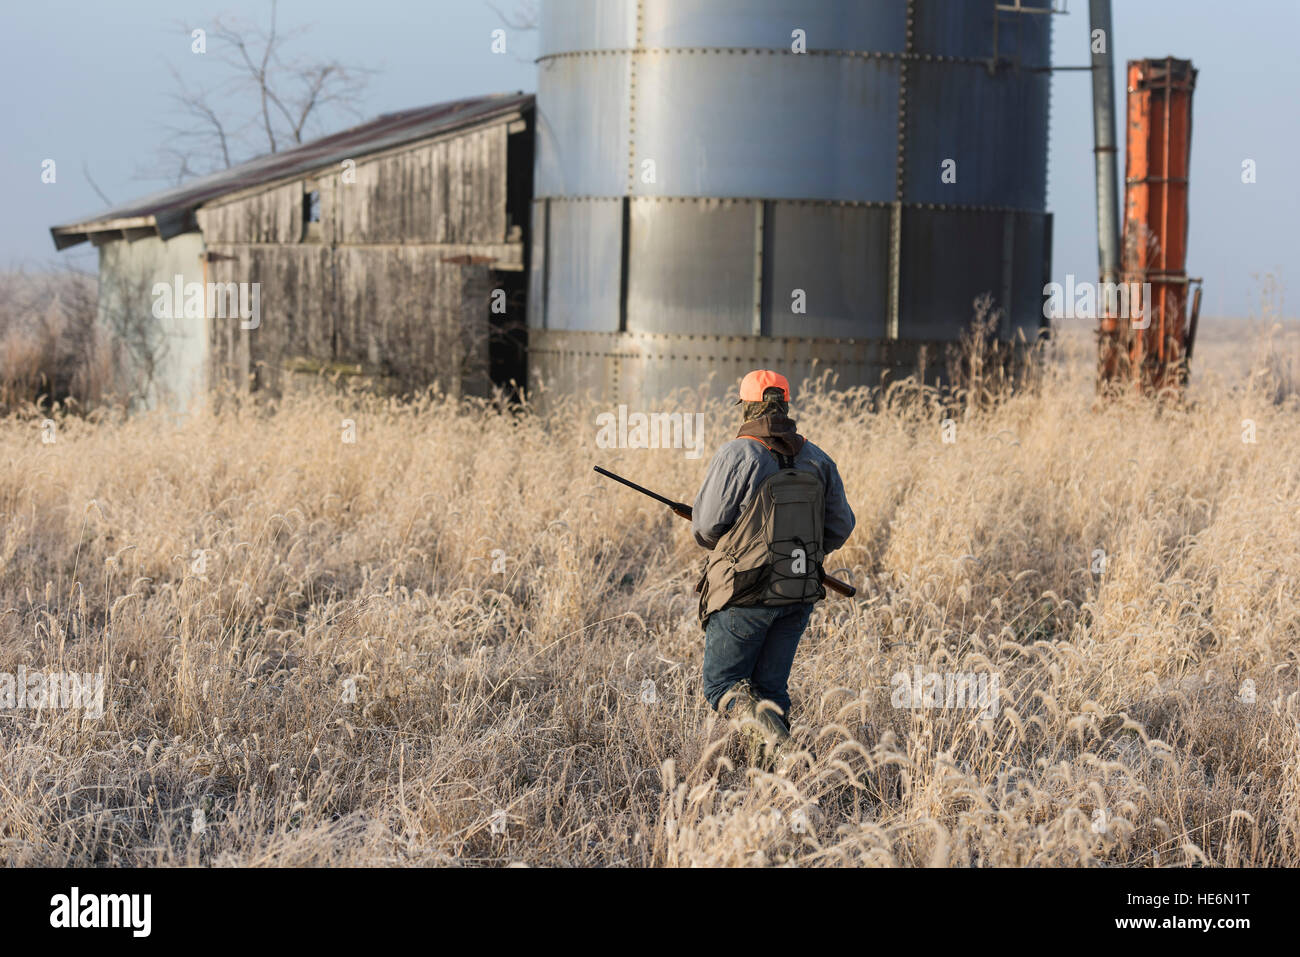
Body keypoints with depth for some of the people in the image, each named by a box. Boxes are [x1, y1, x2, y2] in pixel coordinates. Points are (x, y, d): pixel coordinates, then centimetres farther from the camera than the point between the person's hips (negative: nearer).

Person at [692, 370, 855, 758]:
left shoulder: (736, 455, -11)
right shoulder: (816, 459, 6)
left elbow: (706, 526, -10)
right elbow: (840, 526, 11)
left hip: (746, 597, -5)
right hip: (800, 595, 5)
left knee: (722, 683, 4)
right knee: (770, 687, 15)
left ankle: (764, 725, -23)